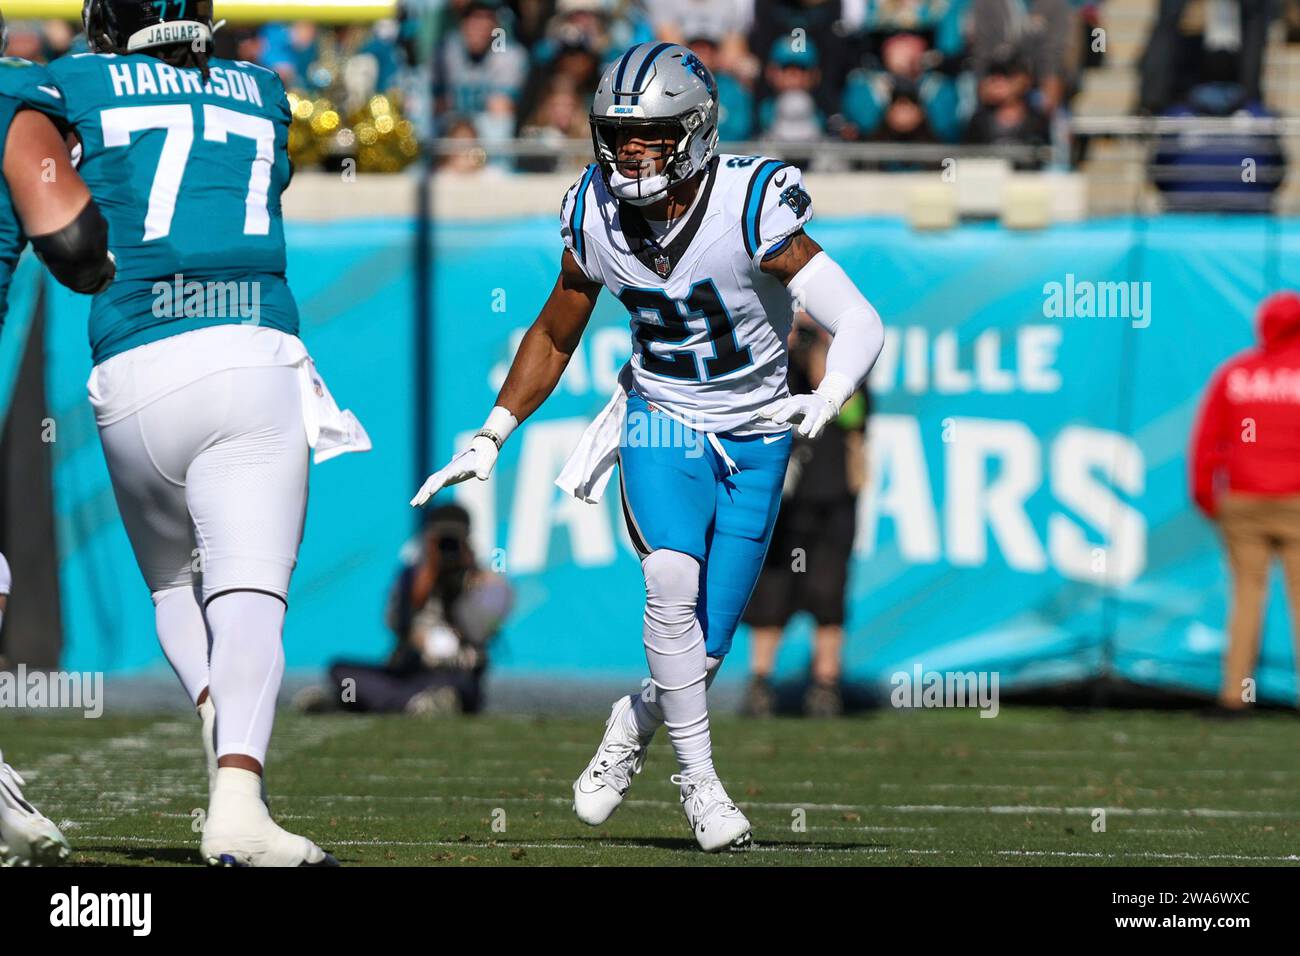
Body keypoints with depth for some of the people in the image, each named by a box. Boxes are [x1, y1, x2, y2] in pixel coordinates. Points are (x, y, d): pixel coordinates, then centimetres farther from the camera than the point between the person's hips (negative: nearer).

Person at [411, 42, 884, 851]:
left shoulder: (748, 207, -23)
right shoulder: (597, 215, -10)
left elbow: (861, 325, -27)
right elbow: (555, 336, 9)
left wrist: (829, 397, -47)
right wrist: (492, 439, 5)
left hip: (754, 437, -1)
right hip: (660, 421, 1)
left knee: (705, 646, -2)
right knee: (673, 579, -26)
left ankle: (637, 721, 32)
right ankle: (699, 778, -13)